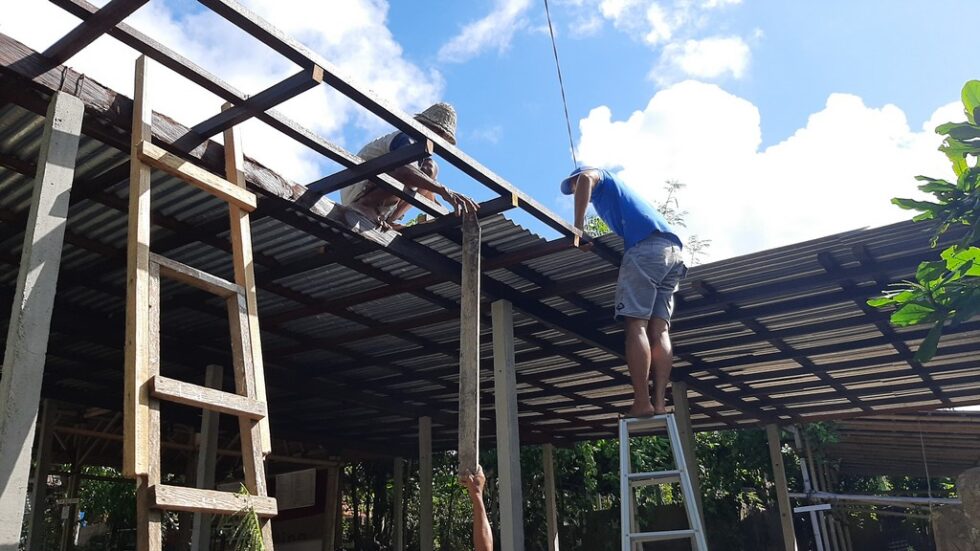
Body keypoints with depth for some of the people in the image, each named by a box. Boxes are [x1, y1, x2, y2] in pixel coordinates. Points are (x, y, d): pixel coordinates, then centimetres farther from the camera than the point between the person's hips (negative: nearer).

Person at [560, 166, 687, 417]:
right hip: (672, 250, 8)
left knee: (636, 325, -12)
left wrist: (578, 226, -6)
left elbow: (585, 179, -6)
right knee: (660, 330, -2)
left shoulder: (599, 176, 20)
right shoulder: (618, 192, 41)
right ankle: (660, 403, -10)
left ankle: (642, 402, -19)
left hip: (646, 246, -8)